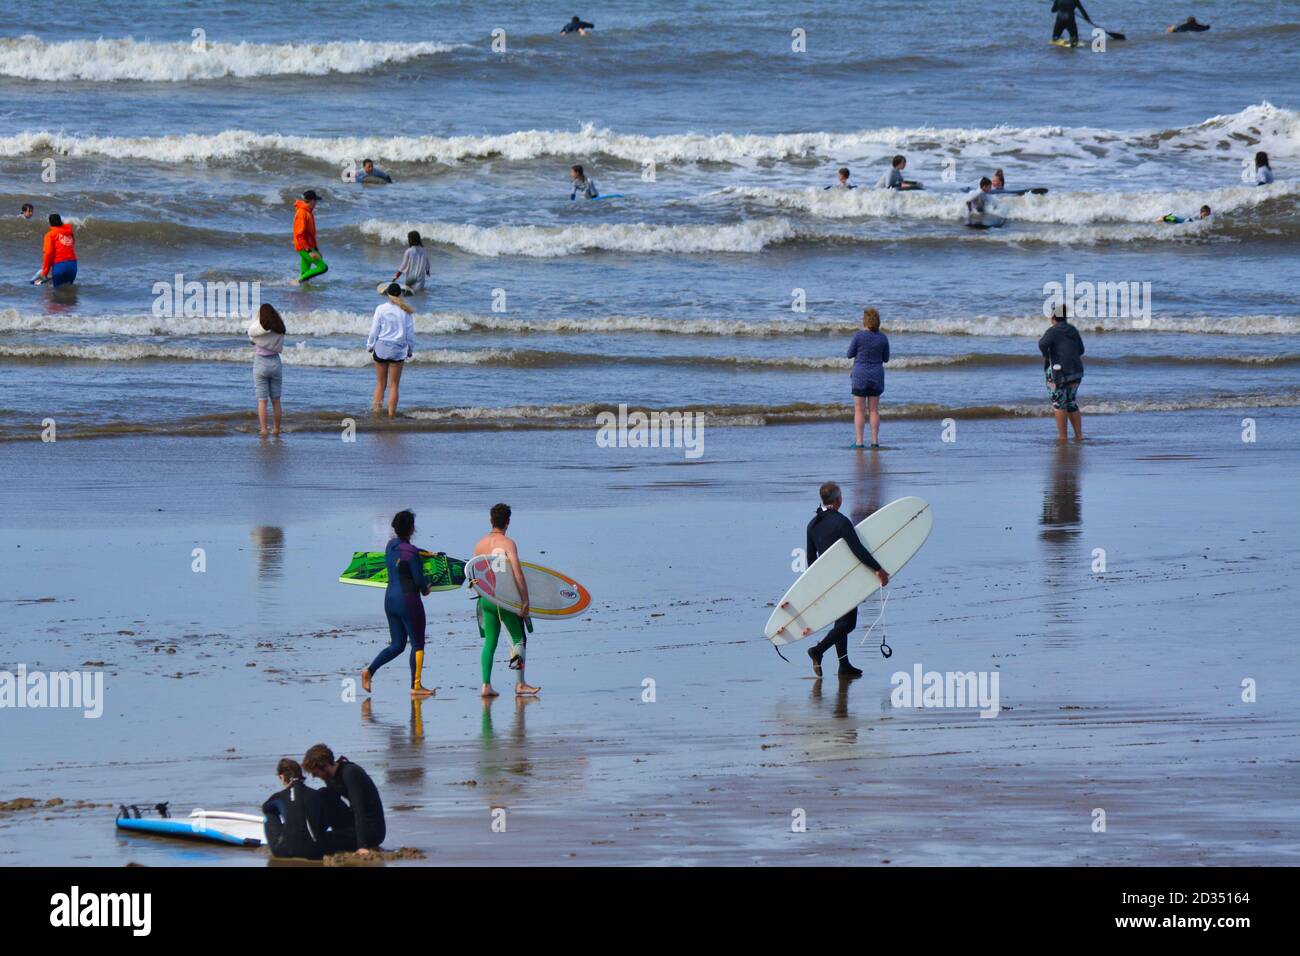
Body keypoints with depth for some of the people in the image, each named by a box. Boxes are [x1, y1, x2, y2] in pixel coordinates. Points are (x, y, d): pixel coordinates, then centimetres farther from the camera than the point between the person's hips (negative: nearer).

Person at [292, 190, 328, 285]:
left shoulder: (309, 212, 13)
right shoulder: (302, 213, -18)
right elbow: (300, 234, -22)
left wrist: (316, 249, 23)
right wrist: (309, 251, -25)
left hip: (309, 246, 10)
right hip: (303, 247, -10)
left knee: (305, 272, 10)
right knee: (323, 267, -13)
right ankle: (300, 280, -10)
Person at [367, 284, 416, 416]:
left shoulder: (381, 309, -7)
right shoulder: (405, 311, -4)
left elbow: (374, 331, -4)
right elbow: (410, 332, 1)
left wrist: (370, 346, 10)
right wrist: (410, 349, 14)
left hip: (381, 347, -1)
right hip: (398, 349, 1)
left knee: (380, 384, 10)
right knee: (393, 385, 6)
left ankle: (376, 411, 5)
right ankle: (391, 415, 4)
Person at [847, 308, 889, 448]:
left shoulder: (858, 335, -12)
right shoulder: (883, 338, -1)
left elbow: (850, 354, -3)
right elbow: (886, 358, 7)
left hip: (860, 375, -3)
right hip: (877, 375, 3)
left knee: (859, 410, 1)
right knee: (874, 410, 10)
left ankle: (859, 441, -4)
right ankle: (875, 441, 7)